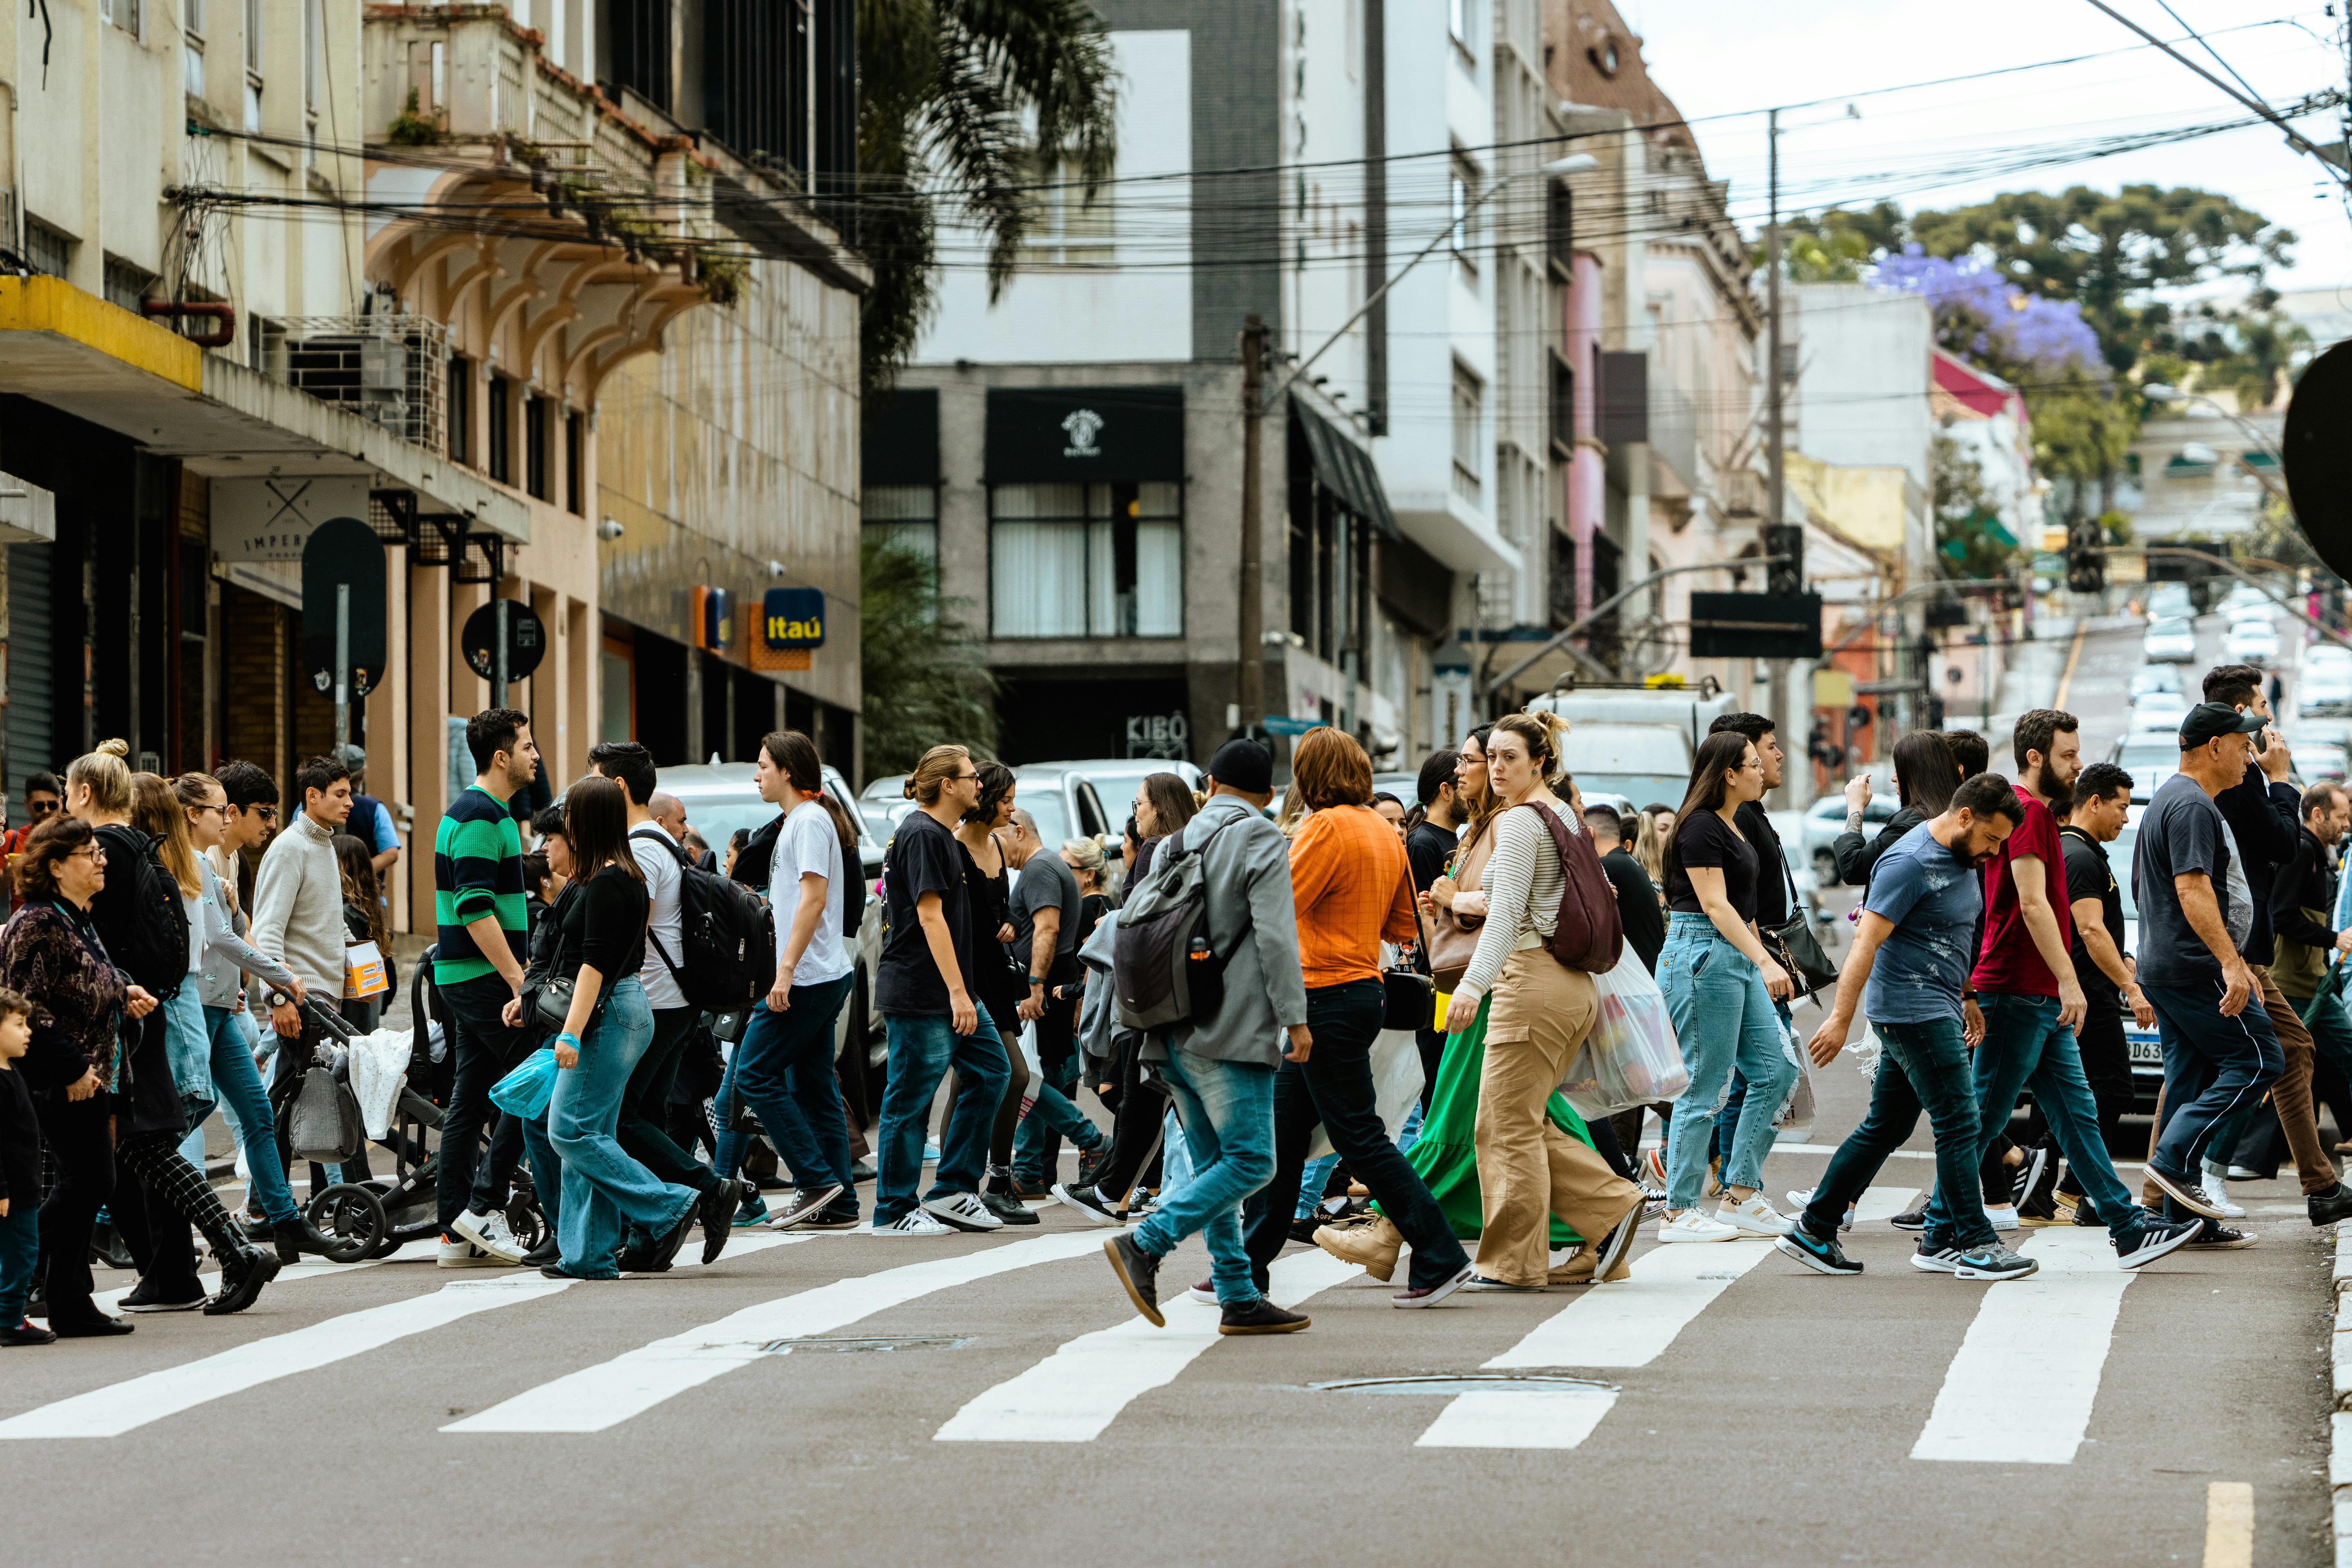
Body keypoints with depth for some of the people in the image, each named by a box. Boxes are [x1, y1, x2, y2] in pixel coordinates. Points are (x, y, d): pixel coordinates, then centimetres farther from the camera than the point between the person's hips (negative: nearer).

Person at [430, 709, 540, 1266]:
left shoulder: (485, 812, 17)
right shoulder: (480, 818, -15)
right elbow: (476, 910, -22)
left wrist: (515, 973, 23)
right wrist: (518, 980, -23)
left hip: (465, 976, 10)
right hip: (484, 976, -10)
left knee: (470, 1099, 8)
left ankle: (457, 1232, 8)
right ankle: (484, 1205, -6)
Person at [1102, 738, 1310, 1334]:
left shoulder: (1181, 841, 15)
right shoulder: (1261, 841, -4)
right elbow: (1276, 937, -14)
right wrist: (1295, 1017, -10)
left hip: (1175, 1033, 8)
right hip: (1231, 1030, -8)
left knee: (1215, 1164, 10)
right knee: (1250, 1161, -6)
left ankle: (1239, 1297, 6)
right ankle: (1145, 1243, -17)